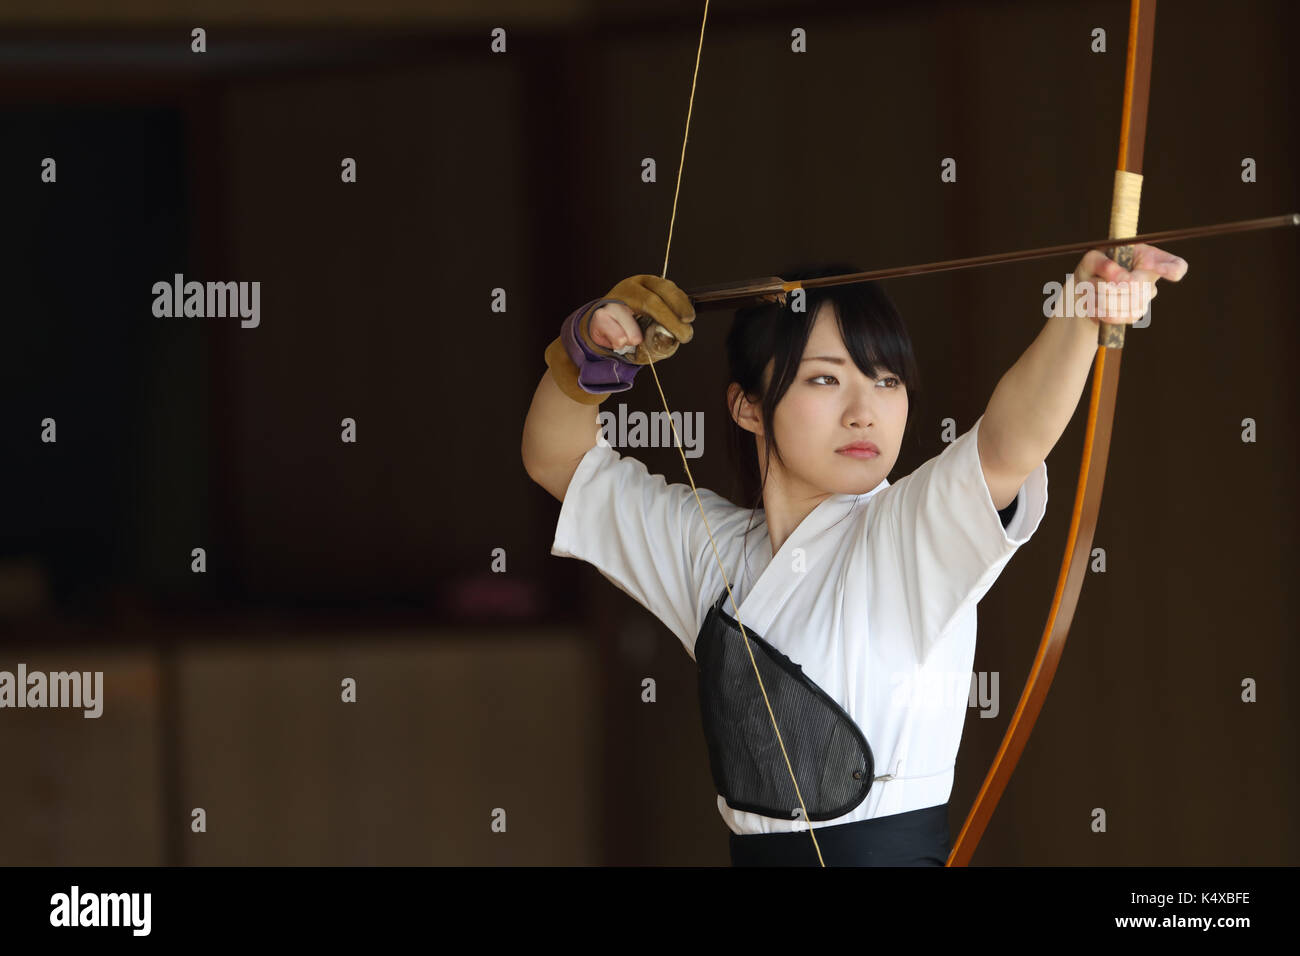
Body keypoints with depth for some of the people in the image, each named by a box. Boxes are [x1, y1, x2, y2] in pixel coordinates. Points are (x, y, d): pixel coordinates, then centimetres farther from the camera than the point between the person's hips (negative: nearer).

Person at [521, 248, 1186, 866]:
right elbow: (556, 460, 19)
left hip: (895, 848, -5)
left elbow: (1010, 443, -25)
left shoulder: (916, 533, -6)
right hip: (753, 854, 5)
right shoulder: (710, 547, 11)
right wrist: (590, 349, 2)